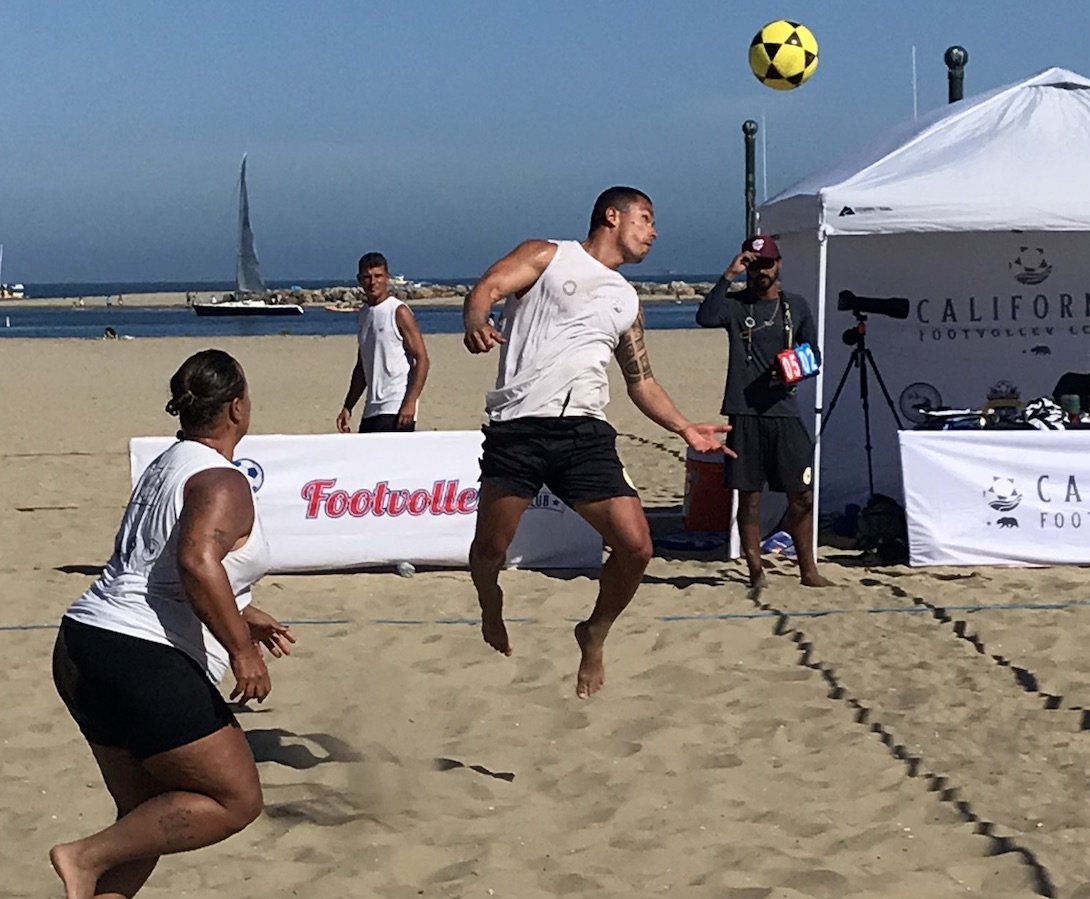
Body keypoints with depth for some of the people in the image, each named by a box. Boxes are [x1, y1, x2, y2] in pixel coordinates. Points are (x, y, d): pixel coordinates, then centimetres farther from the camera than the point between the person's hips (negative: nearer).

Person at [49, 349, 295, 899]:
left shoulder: (166, 469, 20)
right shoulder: (221, 483, -11)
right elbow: (197, 563, -28)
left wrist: (240, 616, 32)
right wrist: (240, 647, -23)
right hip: (143, 665, -10)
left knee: (149, 818, 17)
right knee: (235, 800, -2)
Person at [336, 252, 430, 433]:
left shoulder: (399, 312, -6)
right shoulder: (363, 315, 15)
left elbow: (421, 358, -10)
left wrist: (410, 402, -19)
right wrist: (348, 408, 17)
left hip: (397, 410, -7)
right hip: (371, 409, 7)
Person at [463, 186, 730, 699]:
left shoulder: (627, 302, 25)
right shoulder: (547, 256, 11)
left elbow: (641, 381, 32)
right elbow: (486, 289, -5)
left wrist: (684, 428, 20)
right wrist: (475, 324, -28)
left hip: (586, 434, 4)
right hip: (520, 426, -4)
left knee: (635, 545, -9)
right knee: (489, 549, -5)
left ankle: (594, 636, 17)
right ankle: (492, 624, 29)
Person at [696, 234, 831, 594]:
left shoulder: (796, 306, 12)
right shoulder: (735, 304, 4)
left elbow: (814, 355, 16)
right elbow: (705, 318, -17)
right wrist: (729, 275, -17)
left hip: (785, 411, 2)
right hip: (744, 413, -2)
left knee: (801, 495, 1)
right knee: (748, 496, 1)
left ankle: (808, 569, 11)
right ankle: (755, 571, 9)